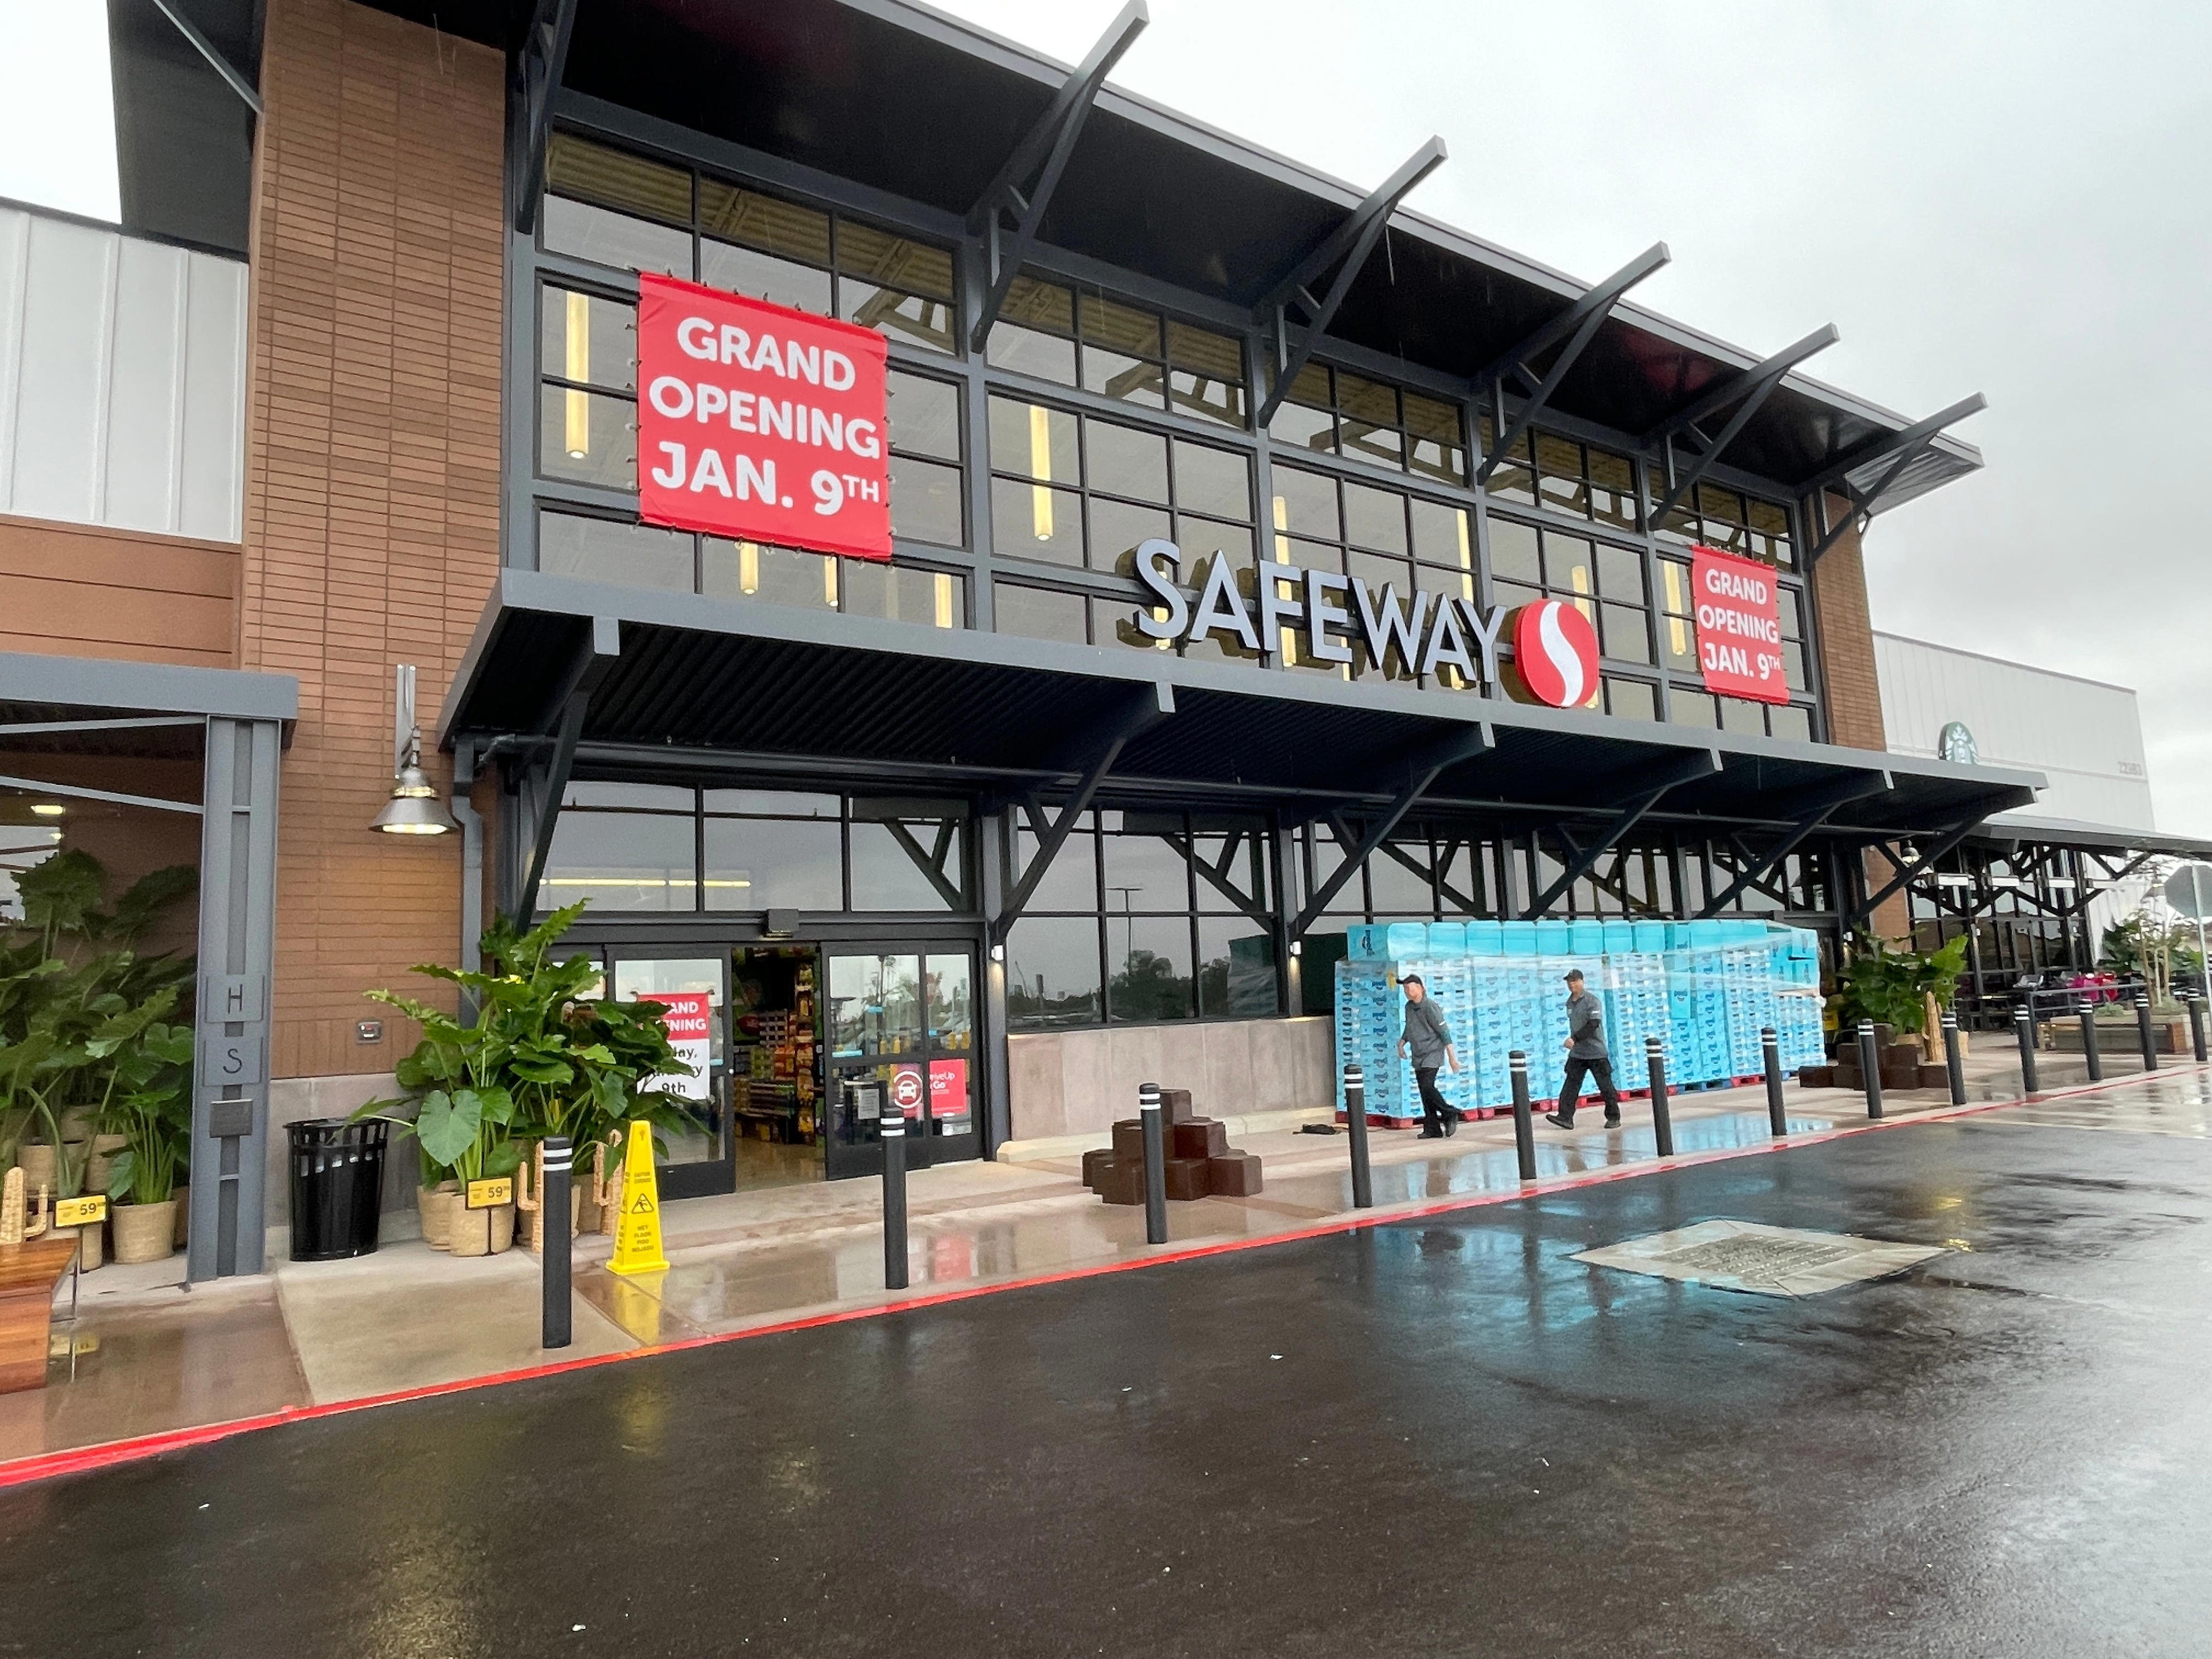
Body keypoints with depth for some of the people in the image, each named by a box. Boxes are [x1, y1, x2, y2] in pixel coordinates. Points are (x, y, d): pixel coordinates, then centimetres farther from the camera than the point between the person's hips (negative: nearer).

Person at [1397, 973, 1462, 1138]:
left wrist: (1452, 1057, -16)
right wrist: (1401, 1044, 12)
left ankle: (1450, 1115, -1)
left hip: (1432, 1053, -8)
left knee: (1427, 1086, -20)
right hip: (1418, 1056, 8)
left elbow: (1444, 1032, -15)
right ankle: (1433, 1129, 10)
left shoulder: (1429, 1008, -16)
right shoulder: (1409, 1007, 7)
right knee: (1424, 1093, 5)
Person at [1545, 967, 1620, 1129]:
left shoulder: (1592, 1000, -11)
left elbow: (1593, 1024, -20)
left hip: (1596, 1052, -6)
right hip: (1577, 1053, 6)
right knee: (1570, 1084, -3)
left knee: (1606, 1086, 3)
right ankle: (1565, 1117, -7)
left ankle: (1614, 1118, 16)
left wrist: (1575, 1039, -24)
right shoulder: (1569, 1003, 11)